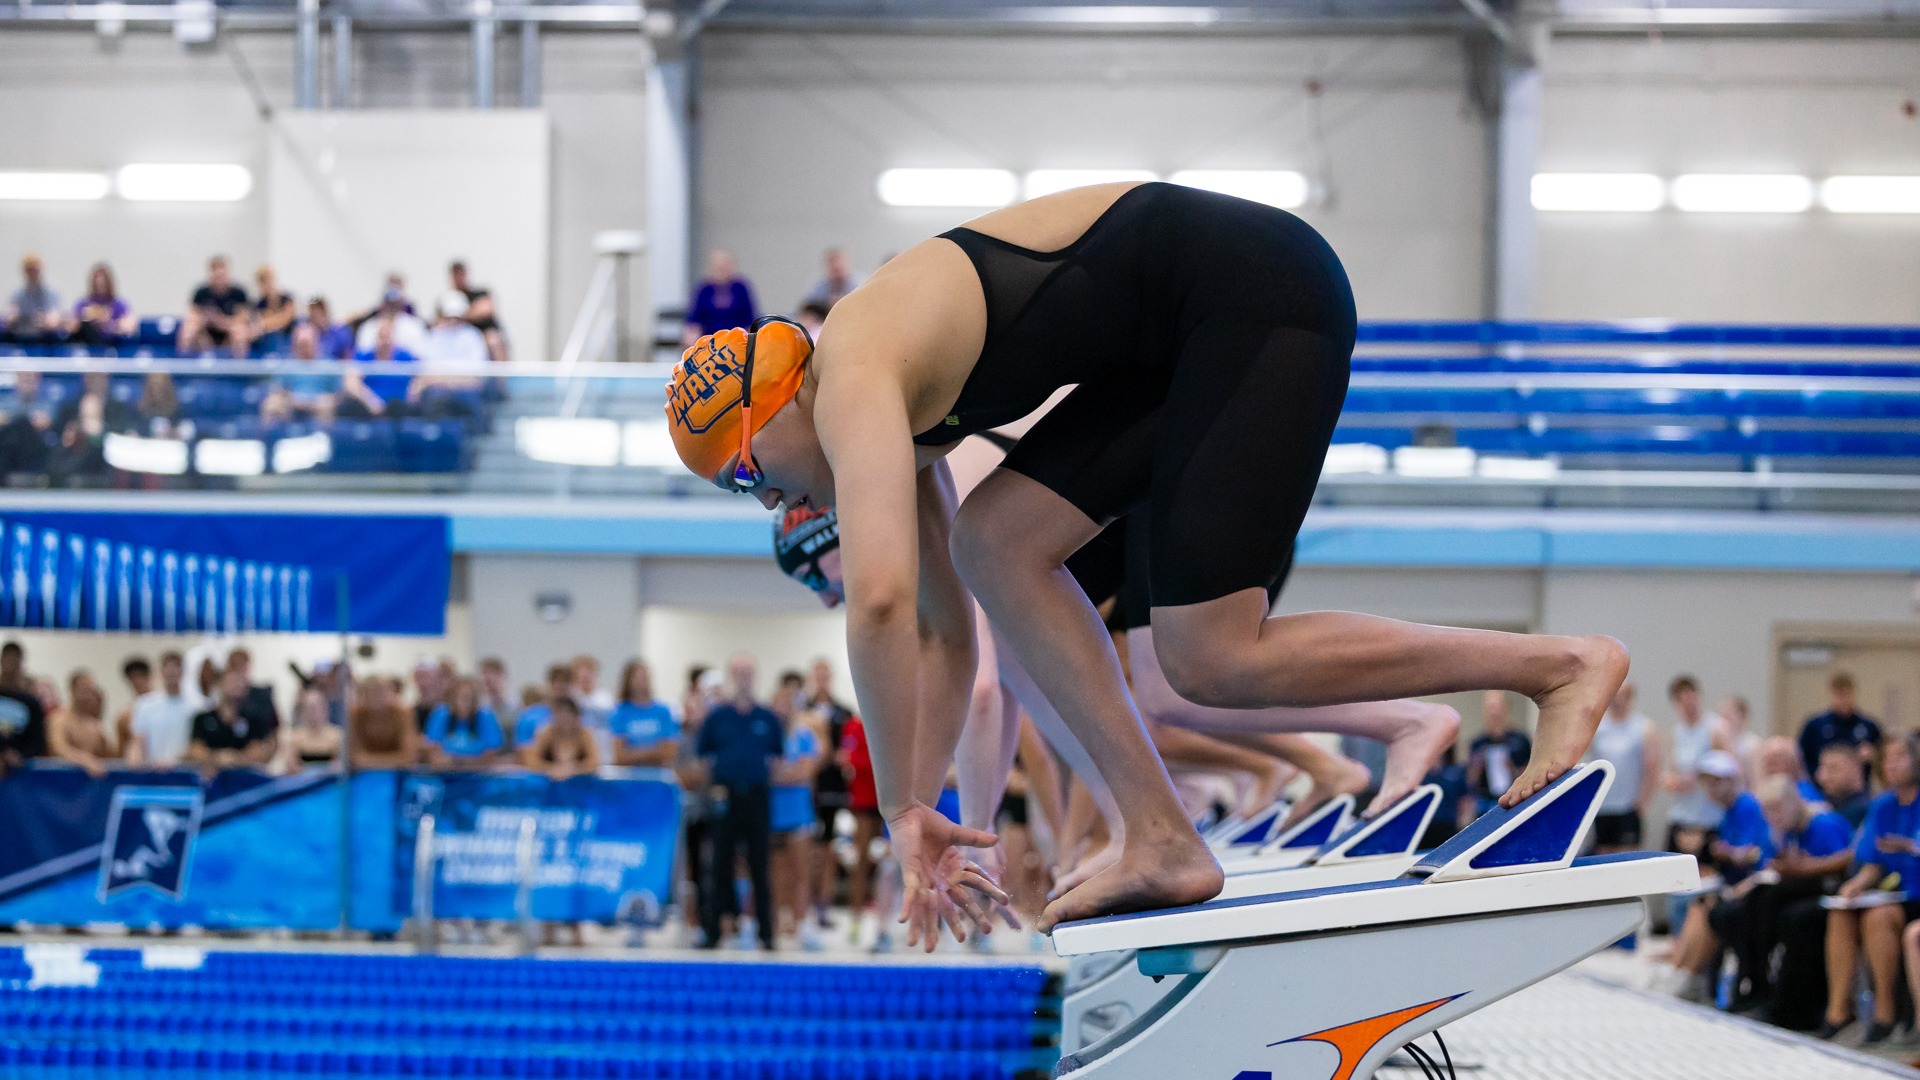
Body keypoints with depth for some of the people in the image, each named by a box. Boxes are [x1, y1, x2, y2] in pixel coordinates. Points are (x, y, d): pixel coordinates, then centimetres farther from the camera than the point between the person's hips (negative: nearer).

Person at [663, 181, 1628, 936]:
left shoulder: (853, 379, -14)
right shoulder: (895, 413, 15)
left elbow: (881, 599, -28)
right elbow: (939, 632, 21)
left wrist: (902, 812, -19)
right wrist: (924, 824, 18)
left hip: (1259, 289, -10)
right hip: (1191, 336, 10)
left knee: (1212, 662, -12)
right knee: (994, 542, 3)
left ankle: (1563, 663, -5)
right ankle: (1165, 842, 0)